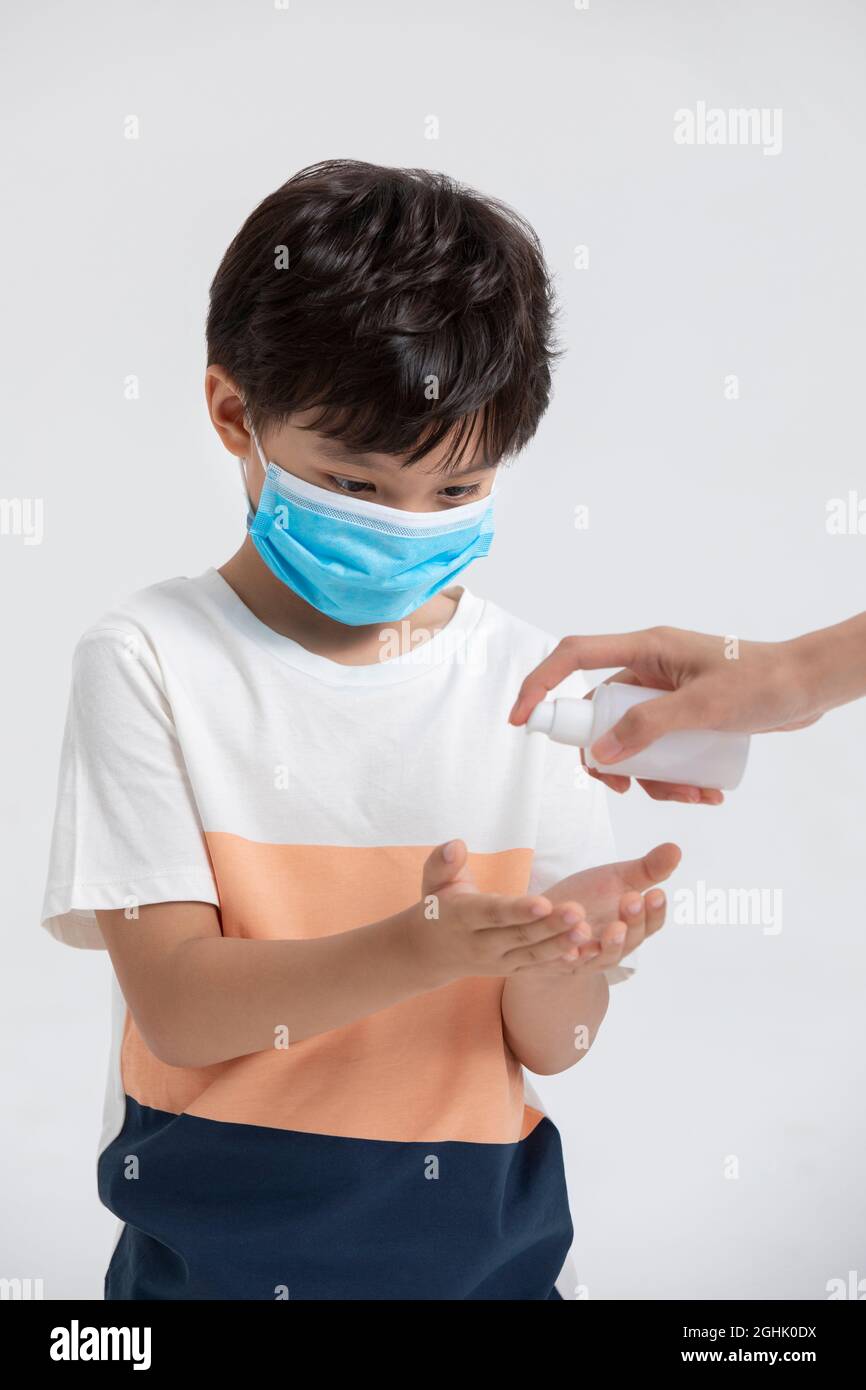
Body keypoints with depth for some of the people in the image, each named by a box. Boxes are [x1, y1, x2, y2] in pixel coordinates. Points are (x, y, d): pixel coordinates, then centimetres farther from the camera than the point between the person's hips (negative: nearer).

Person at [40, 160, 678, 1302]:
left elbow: (553, 1045, -6)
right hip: (221, 1238, -1)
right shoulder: (150, 661, -11)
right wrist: (414, 950, -32)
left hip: (481, 1237, 2)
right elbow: (177, 1006, -17)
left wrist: (565, 946, -27)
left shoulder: (533, 680, -5)